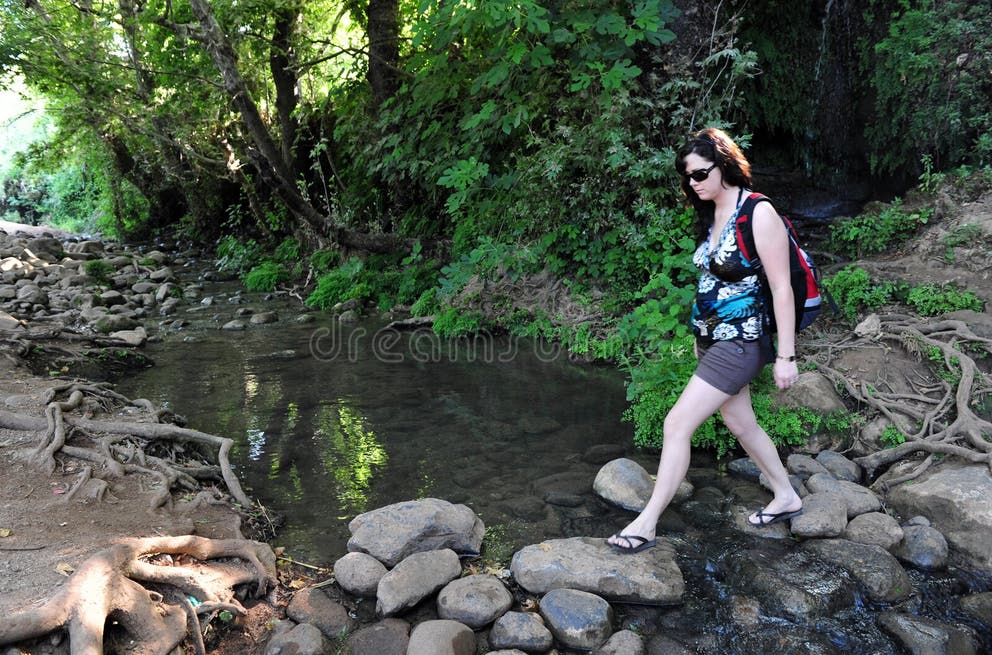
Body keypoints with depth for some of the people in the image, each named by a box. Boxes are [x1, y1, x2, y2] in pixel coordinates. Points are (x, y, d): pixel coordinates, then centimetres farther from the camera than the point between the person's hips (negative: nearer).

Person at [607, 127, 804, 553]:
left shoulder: (759, 215, -16)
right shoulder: (712, 216, 8)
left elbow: (781, 288, -16)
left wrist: (785, 356, -16)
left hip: (739, 342, -9)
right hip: (712, 339, 9)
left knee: (677, 424, -10)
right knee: (740, 423, 19)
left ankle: (646, 524, 1)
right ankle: (786, 498, 40)